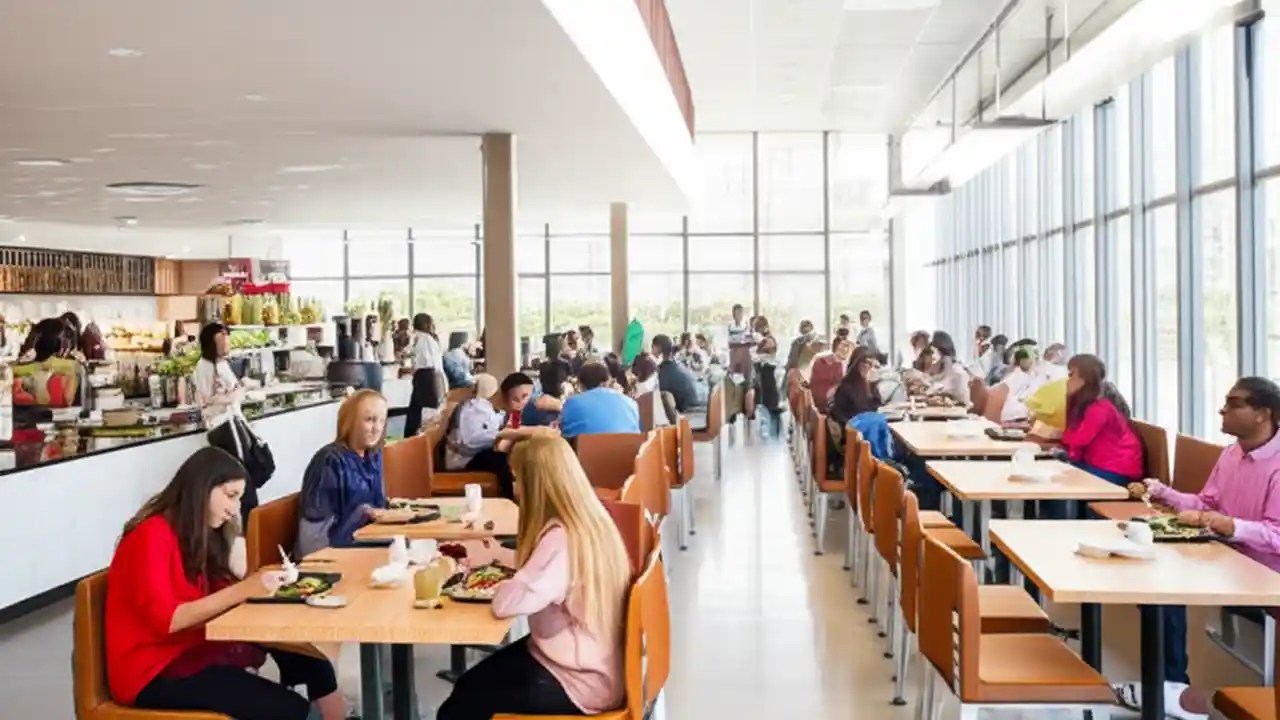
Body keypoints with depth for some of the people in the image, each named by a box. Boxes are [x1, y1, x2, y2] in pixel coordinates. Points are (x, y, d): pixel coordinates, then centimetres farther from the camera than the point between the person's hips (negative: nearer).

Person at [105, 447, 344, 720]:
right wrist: (242, 590, -25)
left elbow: (216, 596, 4)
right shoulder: (151, 536, -13)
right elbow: (166, 620, -22)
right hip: (153, 673, -8)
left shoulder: (201, 534, 13)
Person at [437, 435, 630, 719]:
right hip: (591, 666, 9)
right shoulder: (591, 521, 1)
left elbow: (505, 603, -35)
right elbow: (538, 568, 17)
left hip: (581, 684, -9)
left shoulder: (562, 539, -27)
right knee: (471, 684, 20)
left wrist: (502, 584, -13)